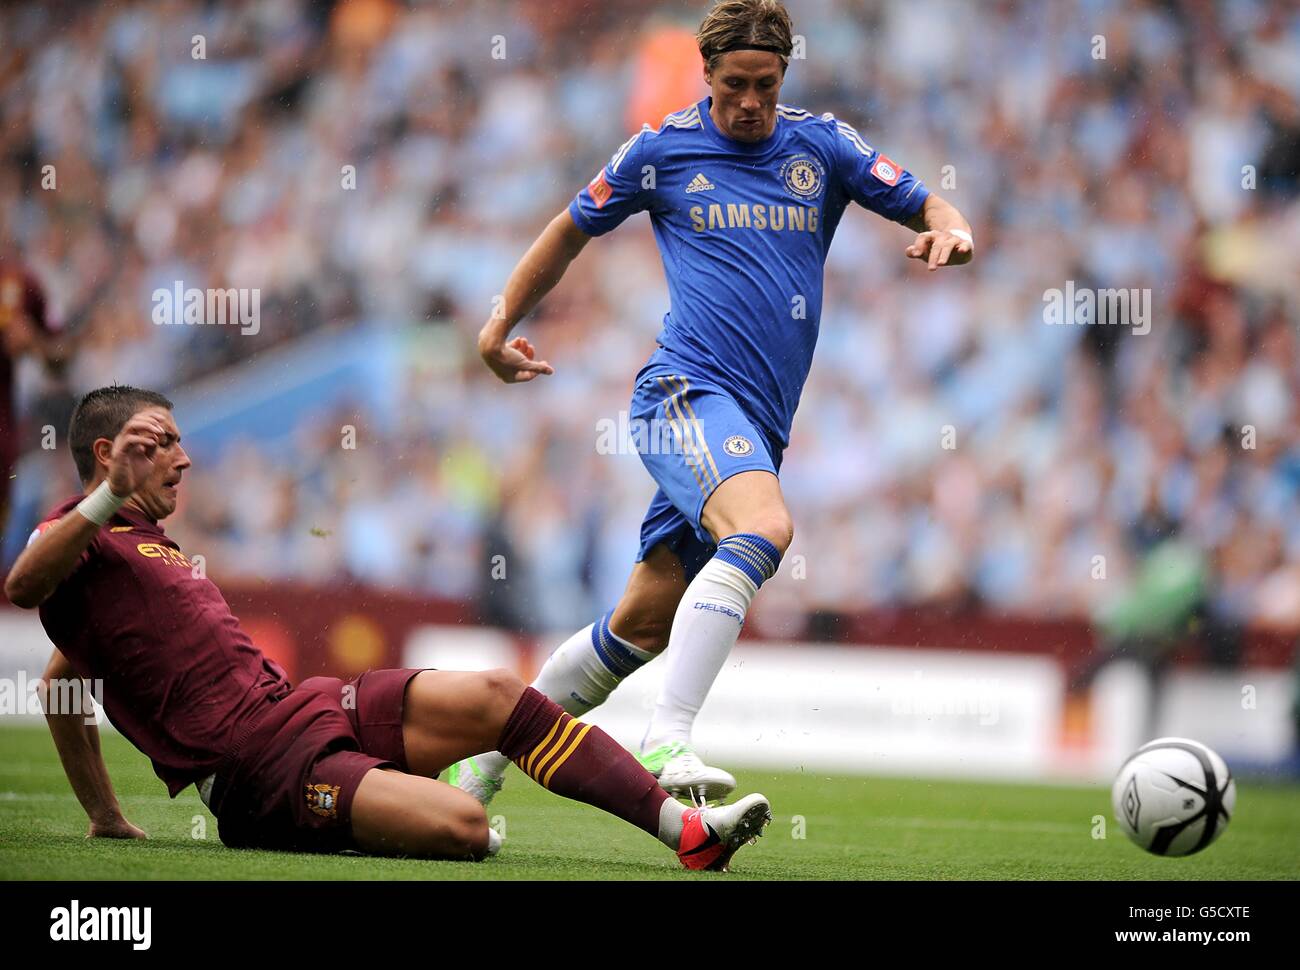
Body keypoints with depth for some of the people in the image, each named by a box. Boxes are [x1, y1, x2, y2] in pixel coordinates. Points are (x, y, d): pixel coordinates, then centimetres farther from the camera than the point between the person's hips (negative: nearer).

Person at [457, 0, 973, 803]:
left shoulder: (822, 145, 11)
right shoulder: (664, 148, 5)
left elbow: (925, 206, 10)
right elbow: (574, 230, 19)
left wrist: (950, 229, -13)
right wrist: (501, 324, 17)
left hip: (759, 422, 4)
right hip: (689, 388, -4)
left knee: (645, 623, 6)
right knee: (765, 527, -34)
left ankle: (484, 759, 21)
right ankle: (667, 738, -42)